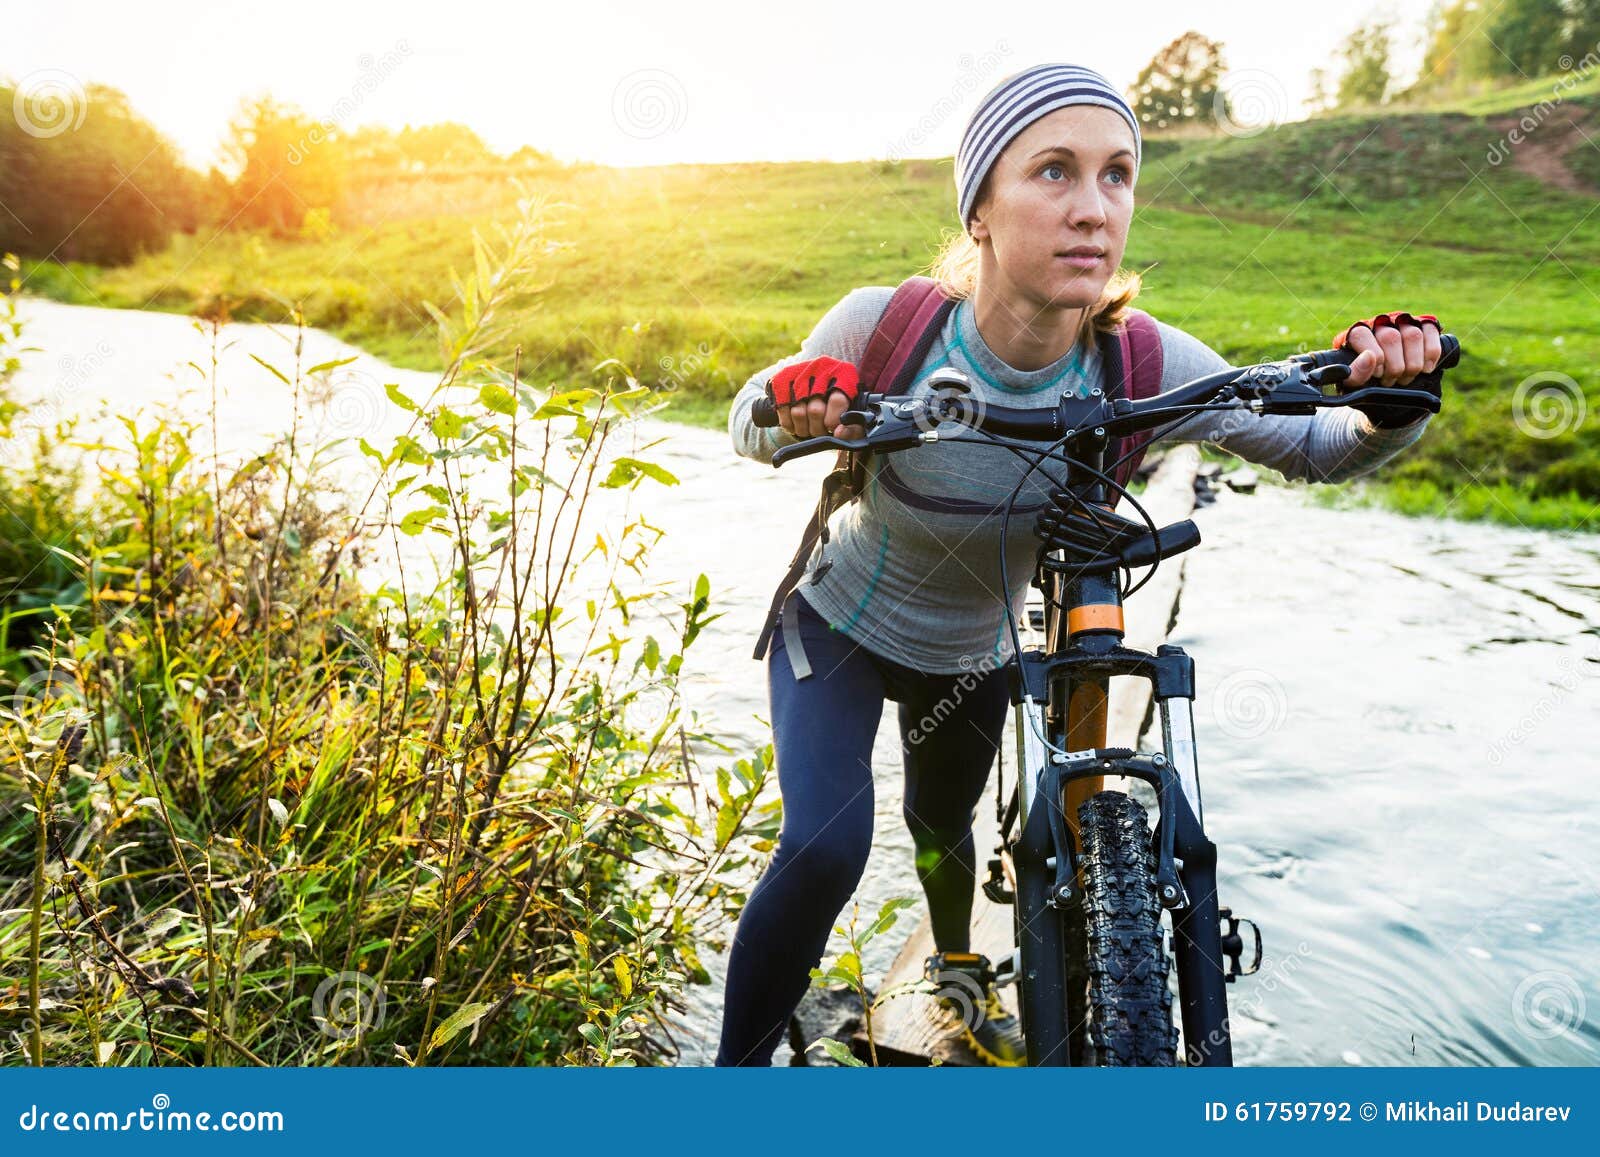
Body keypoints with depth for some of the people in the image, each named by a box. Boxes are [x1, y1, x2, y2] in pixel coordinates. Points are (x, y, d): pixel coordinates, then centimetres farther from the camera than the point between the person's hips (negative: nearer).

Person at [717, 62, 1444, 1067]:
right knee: (826, 851, -23)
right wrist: (786, 405, -38)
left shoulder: (1147, 368, -26)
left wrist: (1387, 398, -35)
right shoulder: (885, 327, -31)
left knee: (945, 827, 25)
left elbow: (1322, 451, -12)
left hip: (975, 652, 3)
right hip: (839, 620, -2)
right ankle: (738, 1068, 3)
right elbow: (752, 431, -13)